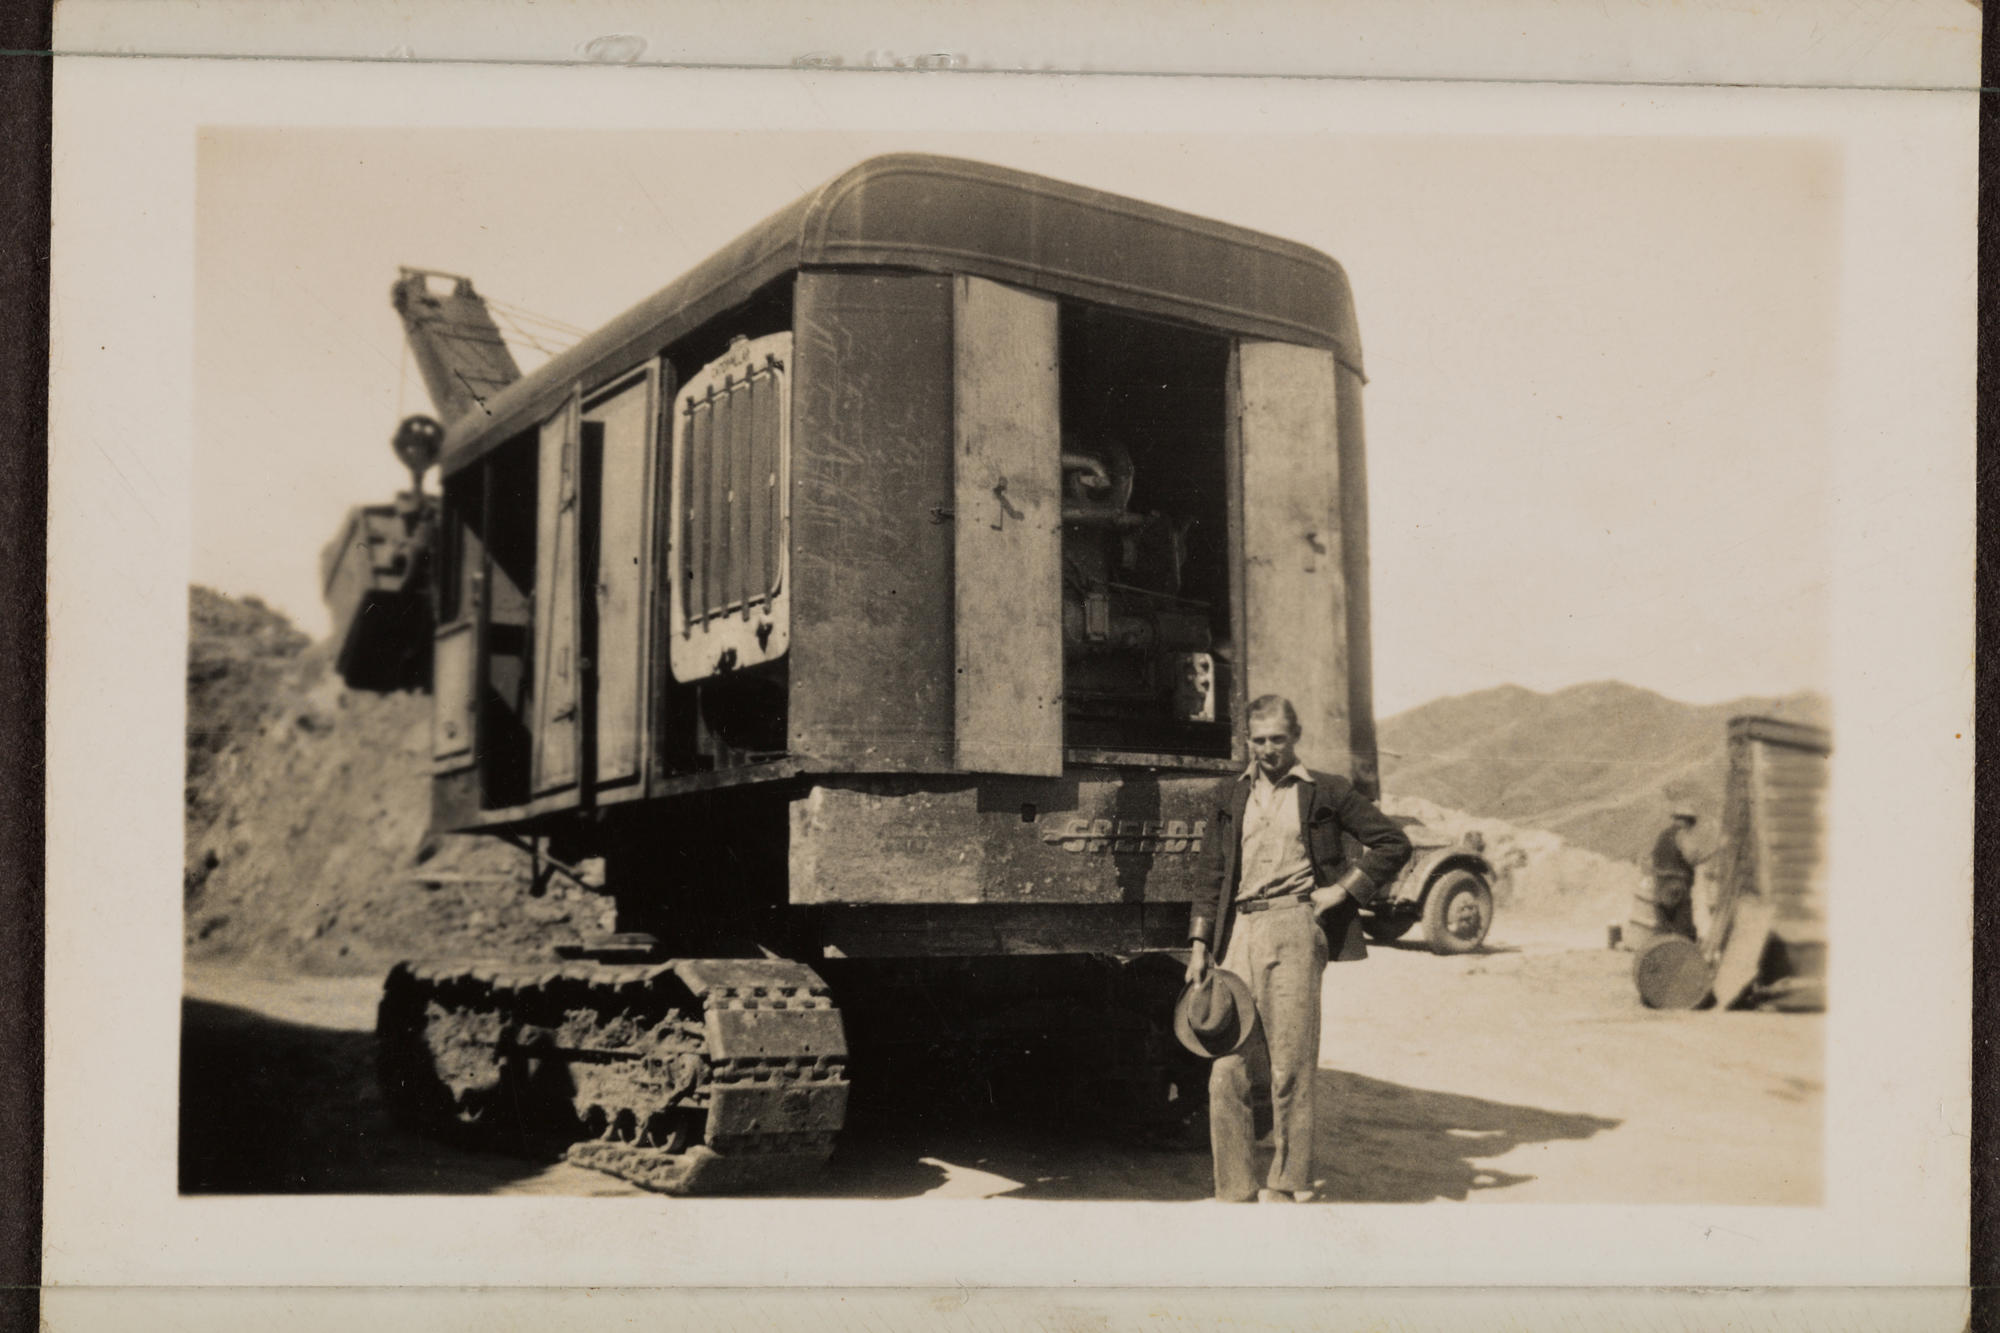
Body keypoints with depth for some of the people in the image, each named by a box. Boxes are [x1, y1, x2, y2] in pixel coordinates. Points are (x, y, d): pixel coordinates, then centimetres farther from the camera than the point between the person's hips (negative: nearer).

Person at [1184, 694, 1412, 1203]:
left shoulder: (1324, 792, 7)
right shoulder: (1230, 795, 17)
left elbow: (1393, 844, 9)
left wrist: (1343, 890, -1)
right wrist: (1200, 943, 10)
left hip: (1294, 929, -3)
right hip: (1241, 932, 3)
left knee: (1290, 1068, -3)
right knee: (1228, 1070, -2)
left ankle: (1288, 1186, 6)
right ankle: (1235, 1192, 5)